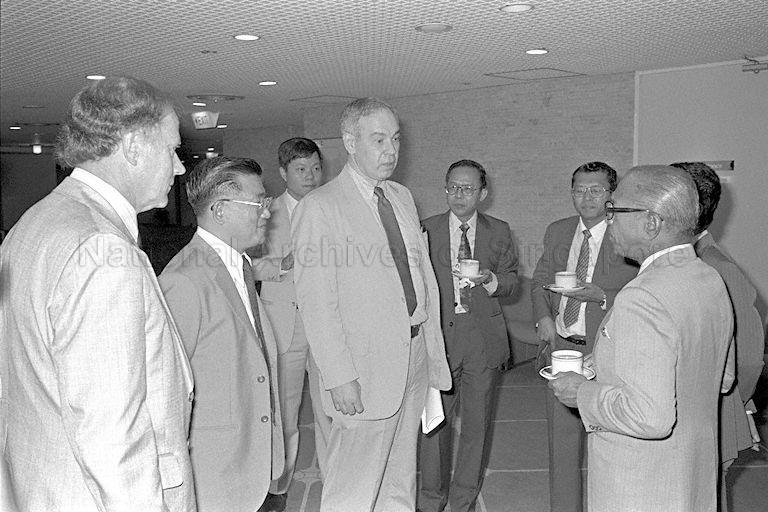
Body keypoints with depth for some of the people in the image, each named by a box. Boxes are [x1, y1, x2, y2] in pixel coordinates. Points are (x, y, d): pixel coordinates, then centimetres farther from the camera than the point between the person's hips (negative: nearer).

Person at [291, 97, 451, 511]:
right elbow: (316, 303, -15)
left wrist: (434, 351, 9)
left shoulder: (402, 197, 13)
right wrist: (340, 378, -19)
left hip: (415, 356, 7)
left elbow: (424, 274, 14)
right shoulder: (319, 208, -11)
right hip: (366, 371, -7)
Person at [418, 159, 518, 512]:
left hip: (483, 336, 1)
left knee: (477, 422, 7)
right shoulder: (426, 230, 4)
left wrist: (490, 280, -12)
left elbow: (511, 281, 10)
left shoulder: (499, 232, 8)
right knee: (434, 419, 4)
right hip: (438, 334, -1)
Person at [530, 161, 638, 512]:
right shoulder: (556, 232, 9)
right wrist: (544, 318, -1)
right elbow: (539, 280, 15)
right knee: (561, 438, 13)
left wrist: (601, 296, -22)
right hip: (559, 344, 5)